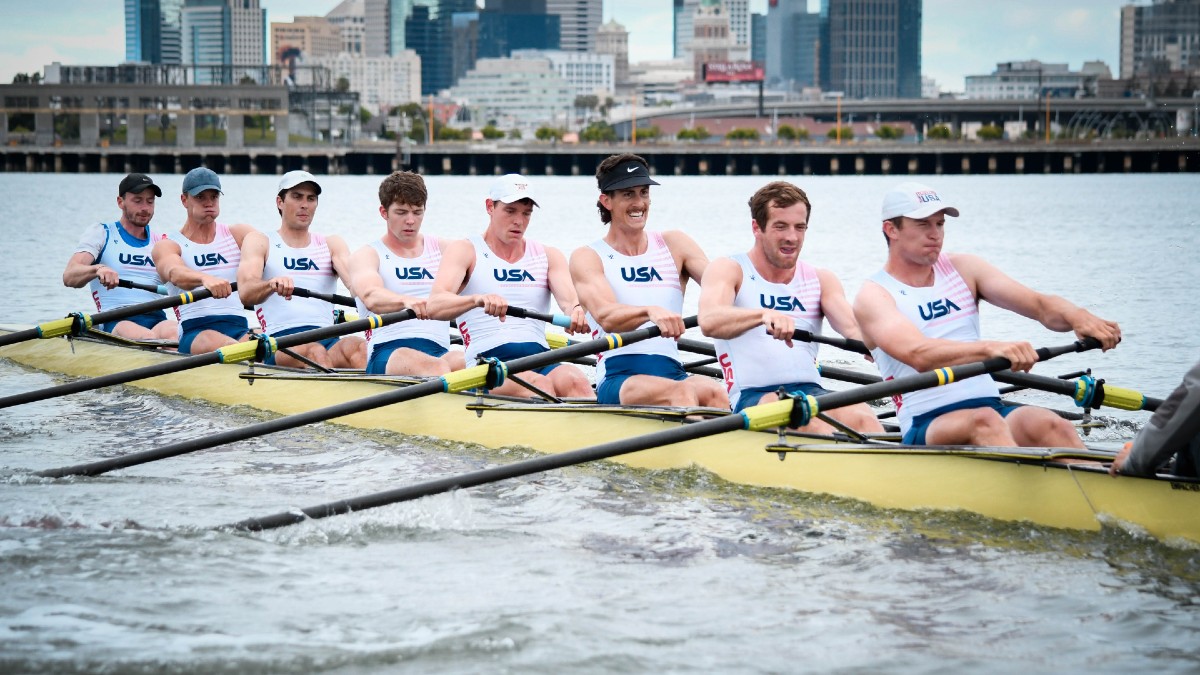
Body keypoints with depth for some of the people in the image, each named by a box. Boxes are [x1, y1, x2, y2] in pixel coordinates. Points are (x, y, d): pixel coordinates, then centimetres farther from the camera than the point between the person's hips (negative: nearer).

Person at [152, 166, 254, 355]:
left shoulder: (238, 235, 20)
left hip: (240, 327, 3)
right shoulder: (167, 246, 11)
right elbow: (175, 273, -13)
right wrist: (205, 279, -39)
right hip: (195, 331, -3)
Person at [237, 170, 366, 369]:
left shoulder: (332, 245, 25)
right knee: (314, 351, -37)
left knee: (358, 347, -33)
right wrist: (271, 285, -30)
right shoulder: (259, 242, 15)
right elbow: (245, 293, -5)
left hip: (329, 341, 2)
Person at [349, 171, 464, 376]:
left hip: (440, 352, 4)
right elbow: (370, 297, -12)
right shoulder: (368, 255, 10)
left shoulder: (442, 249, 23)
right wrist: (406, 301, -37)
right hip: (387, 355, -4)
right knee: (436, 368, -38)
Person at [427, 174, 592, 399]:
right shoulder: (464, 251, 9)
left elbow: (567, 298, 1)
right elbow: (434, 307, -9)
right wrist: (478, 299, -32)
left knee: (574, 380, -33)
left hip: (541, 360, 3)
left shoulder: (549, 256, 21)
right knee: (537, 383, -36)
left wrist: (576, 309, -27)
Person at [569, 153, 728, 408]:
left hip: (674, 374, 3)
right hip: (618, 381, -3)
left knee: (714, 393, -31)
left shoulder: (674, 244, 17)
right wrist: (650, 311, -37)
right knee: (681, 392, -34)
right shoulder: (588, 258, 5)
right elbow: (606, 317, -15)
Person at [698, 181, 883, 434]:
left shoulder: (821, 280, 20)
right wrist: (764, 314, -36)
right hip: (752, 396, -4)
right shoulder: (729, 270, 7)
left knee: (861, 417, -30)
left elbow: (853, 327, 1)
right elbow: (709, 322, -15)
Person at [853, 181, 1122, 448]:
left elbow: (1040, 305, 3)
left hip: (993, 409, 5)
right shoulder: (874, 296, -1)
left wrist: (1075, 316, -21)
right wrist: (989, 348, -37)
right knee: (984, 421, -37)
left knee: (1048, 425, -27)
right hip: (925, 429, -5)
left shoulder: (963, 269, 15)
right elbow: (918, 355, -21)